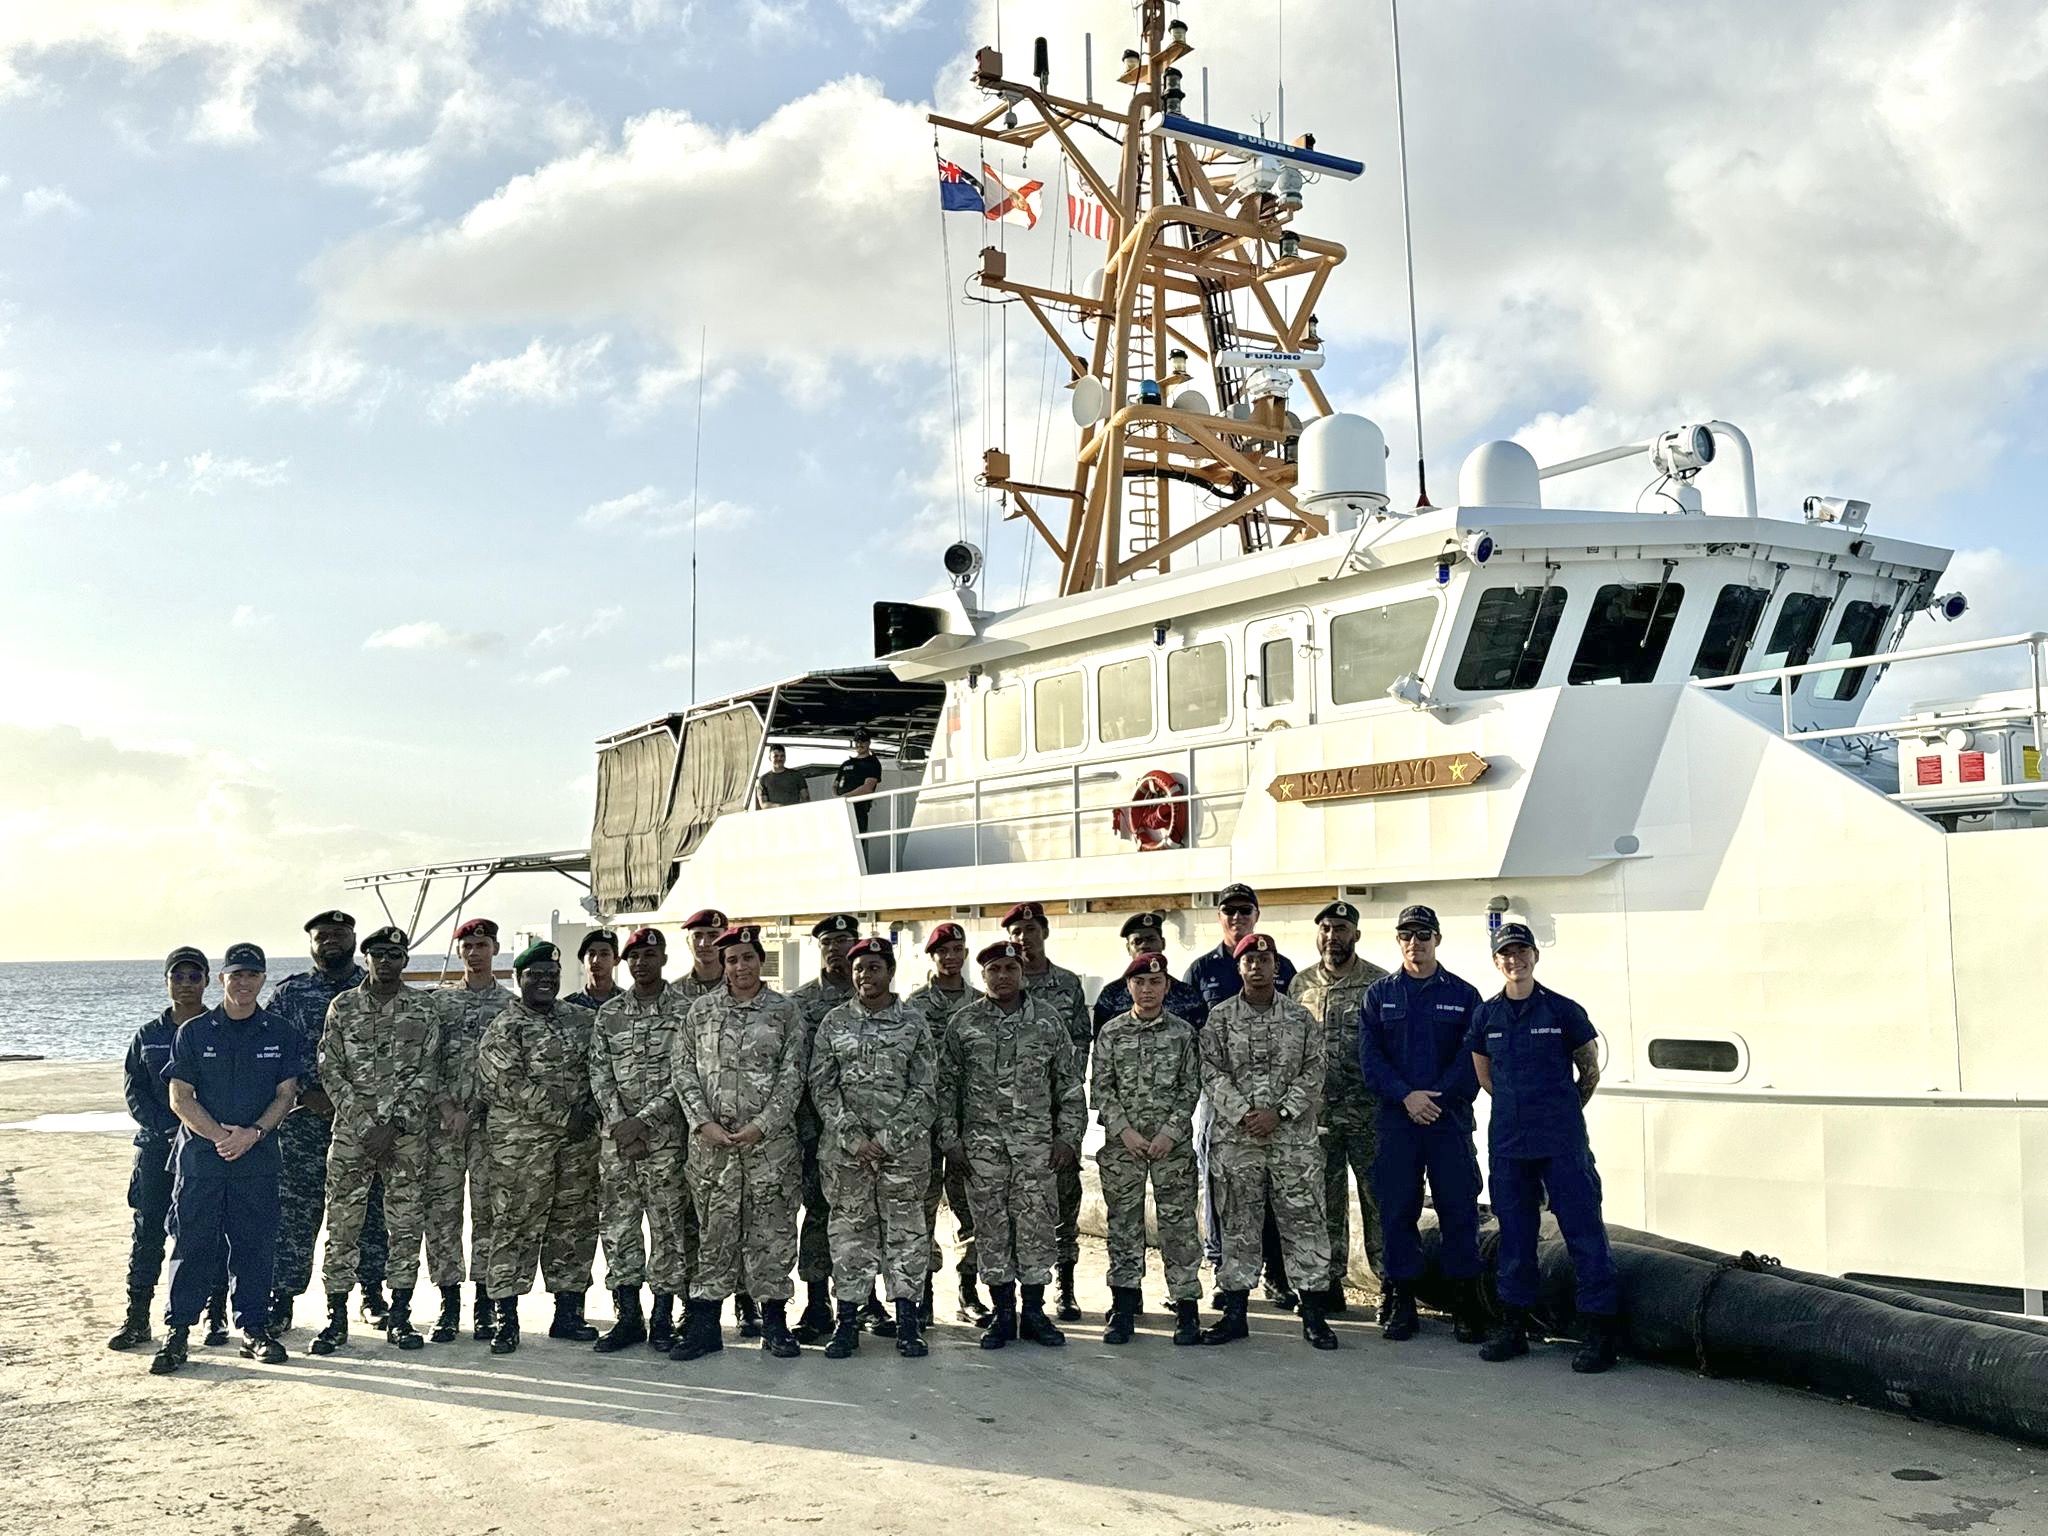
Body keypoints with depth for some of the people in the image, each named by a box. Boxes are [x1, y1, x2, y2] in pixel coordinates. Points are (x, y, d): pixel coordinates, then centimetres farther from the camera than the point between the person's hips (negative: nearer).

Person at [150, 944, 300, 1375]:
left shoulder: (279, 1033, 6)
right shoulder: (194, 1032, 3)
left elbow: (286, 1093, 4)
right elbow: (180, 1098, -1)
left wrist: (253, 1133, -12)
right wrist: (221, 1135, -12)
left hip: (259, 1157, 1)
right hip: (200, 1152, -1)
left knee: (256, 1242, 4)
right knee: (193, 1241, 0)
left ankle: (255, 1328, 13)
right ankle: (178, 1331, 9)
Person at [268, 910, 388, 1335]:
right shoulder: (287, 993, 6)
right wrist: (307, 1095, -12)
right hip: (304, 1120, 0)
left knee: (371, 1208, 6)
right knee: (294, 1211, 1)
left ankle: (372, 1293, 18)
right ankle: (282, 1297, 10)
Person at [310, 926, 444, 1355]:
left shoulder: (424, 1009, 4)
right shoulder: (343, 1007, 6)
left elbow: (427, 1074, 0)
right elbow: (331, 1070, 1)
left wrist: (394, 1125, -10)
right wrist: (363, 1122, -9)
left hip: (406, 1132, 0)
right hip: (351, 1130, 0)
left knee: (407, 1225, 3)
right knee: (341, 1226, 1)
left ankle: (399, 1316, 12)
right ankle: (337, 1316, 11)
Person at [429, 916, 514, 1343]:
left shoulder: (510, 1004, 8)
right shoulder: (438, 999, 9)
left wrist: (476, 1110, -5)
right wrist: (448, 1107, -8)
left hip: (491, 1120, -1)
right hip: (442, 1120, 1)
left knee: (488, 1209, 2)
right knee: (442, 1209, 0)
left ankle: (485, 1307, 9)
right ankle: (449, 1306, 8)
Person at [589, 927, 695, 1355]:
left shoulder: (683, 1010, -1)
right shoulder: (608, 1013, 11)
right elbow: (600, 1072, 6)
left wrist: (644, 1121, -13)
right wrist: (618, 1121, -8)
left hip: (665, 1133, -3)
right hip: (617, 1133, 4)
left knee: (667, 1224, -2)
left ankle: (663, 1316, 6)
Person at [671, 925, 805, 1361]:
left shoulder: (784, 1011, 4)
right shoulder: (701, 1010, 8)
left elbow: (791, 1077, -1)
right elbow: (682, 1069, 5)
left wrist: (761, 1126, -12)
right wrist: (703, 1122, -8)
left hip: (769, 1139, -1)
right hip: (711, 1139, 1)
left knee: (772, 1228, 3)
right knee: (715, 1230, 4)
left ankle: (774, 1323, 13)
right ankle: (703, 1326, 11)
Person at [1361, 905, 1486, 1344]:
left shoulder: (1463, 995, 6)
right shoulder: (1379, 994, 9)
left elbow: (1472, 1058, -1)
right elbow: (1369, 1057, 2)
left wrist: (1435, 1097, -12)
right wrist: (1406, 1096, -12)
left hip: (1450, 1119, -1)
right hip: (1396, 1120, 1)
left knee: (1459, 1209, -2)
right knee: (1397, 1211, 3)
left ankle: (1465, 1304, 7)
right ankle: (1401, 1301, 12)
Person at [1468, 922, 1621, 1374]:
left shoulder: (1564, 1011, -2)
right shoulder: (1485, 1016, 6)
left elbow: (1590, 1071, 9)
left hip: (1562, 1142, -3)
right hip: (1507, 1142, 3)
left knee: (1584, 1230, -4)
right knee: (1514, 1233, 10)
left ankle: (1601, 1331, 2)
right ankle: (1515, 1324, 20)